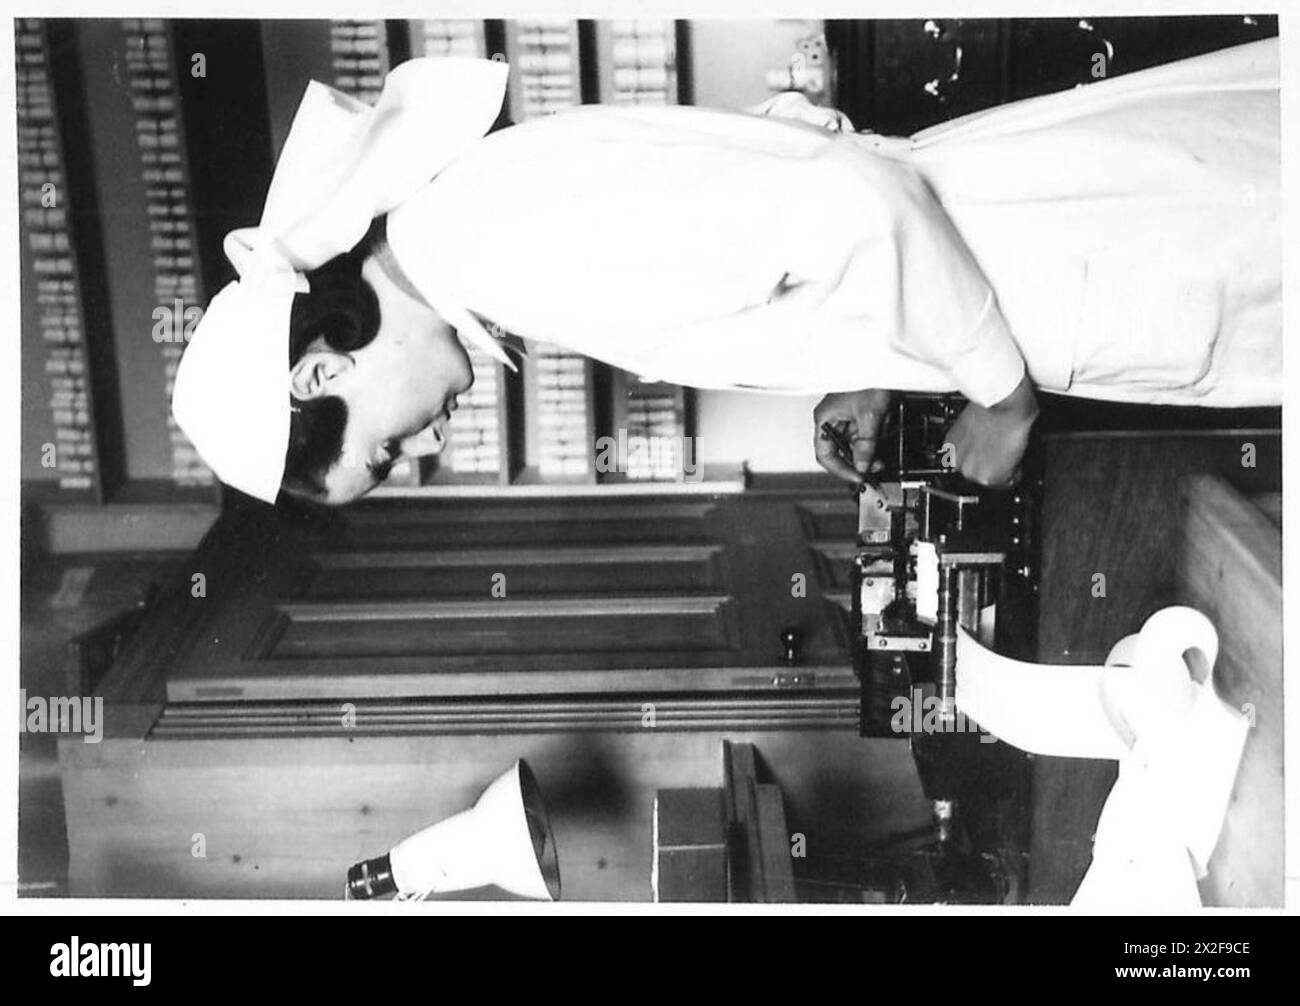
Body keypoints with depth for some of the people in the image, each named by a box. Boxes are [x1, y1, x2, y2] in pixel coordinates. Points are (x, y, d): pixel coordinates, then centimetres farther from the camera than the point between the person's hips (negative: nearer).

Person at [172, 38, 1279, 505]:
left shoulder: (515, 248, -29)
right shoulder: (480, 233, 1)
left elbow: (864, 207, -33)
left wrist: (1004, 391, -18)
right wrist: (865, 372, 6)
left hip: (1057, 270, -7)